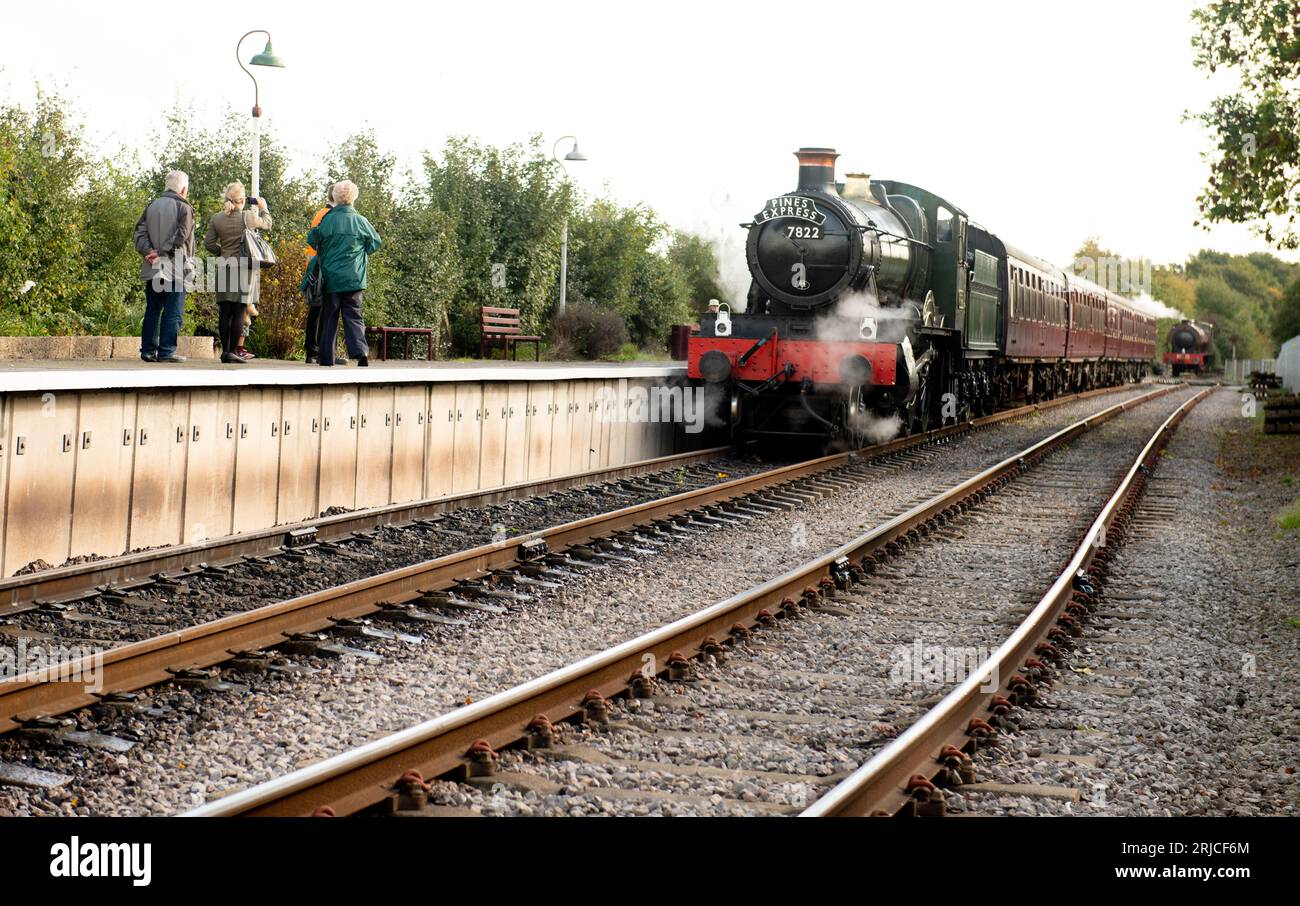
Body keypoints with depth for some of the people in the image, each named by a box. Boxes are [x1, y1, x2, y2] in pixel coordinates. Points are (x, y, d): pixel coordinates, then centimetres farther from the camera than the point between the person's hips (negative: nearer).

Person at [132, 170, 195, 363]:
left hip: (153, 268, 6)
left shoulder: (152, 206, 12)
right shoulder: (184, 208, -5)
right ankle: (166, 352, -6)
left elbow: (140, 231, 3)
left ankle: (148, 350, 11)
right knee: (173, 312, -3)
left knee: (152, 310, 11)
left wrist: (149, 252, -6)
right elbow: (180, 237, -16)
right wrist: (163, 253, -14)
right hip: (175, 268, -6)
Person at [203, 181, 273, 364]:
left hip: (225, 268, 4)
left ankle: (225, 350, 9)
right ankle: (233, 351, -6)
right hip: (244, 267, -4)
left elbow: (208, 243, 4)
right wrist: (263, 208, 26)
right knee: (240, 312, -2)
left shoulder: (216, 219, 2)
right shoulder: (249, 216, -8)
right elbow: (267, 224, 10)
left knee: (225, 312, 7)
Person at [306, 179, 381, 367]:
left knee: (329, 318, 8)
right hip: (354, 279, 0)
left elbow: (312, 240, 5)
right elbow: (375, 244, 8)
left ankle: (326, 357, 9)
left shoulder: (327, 221, -6)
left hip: (331, 279, 0)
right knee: (353, 316, 2)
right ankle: (360, 351, -17)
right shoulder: (361, 222, -3)